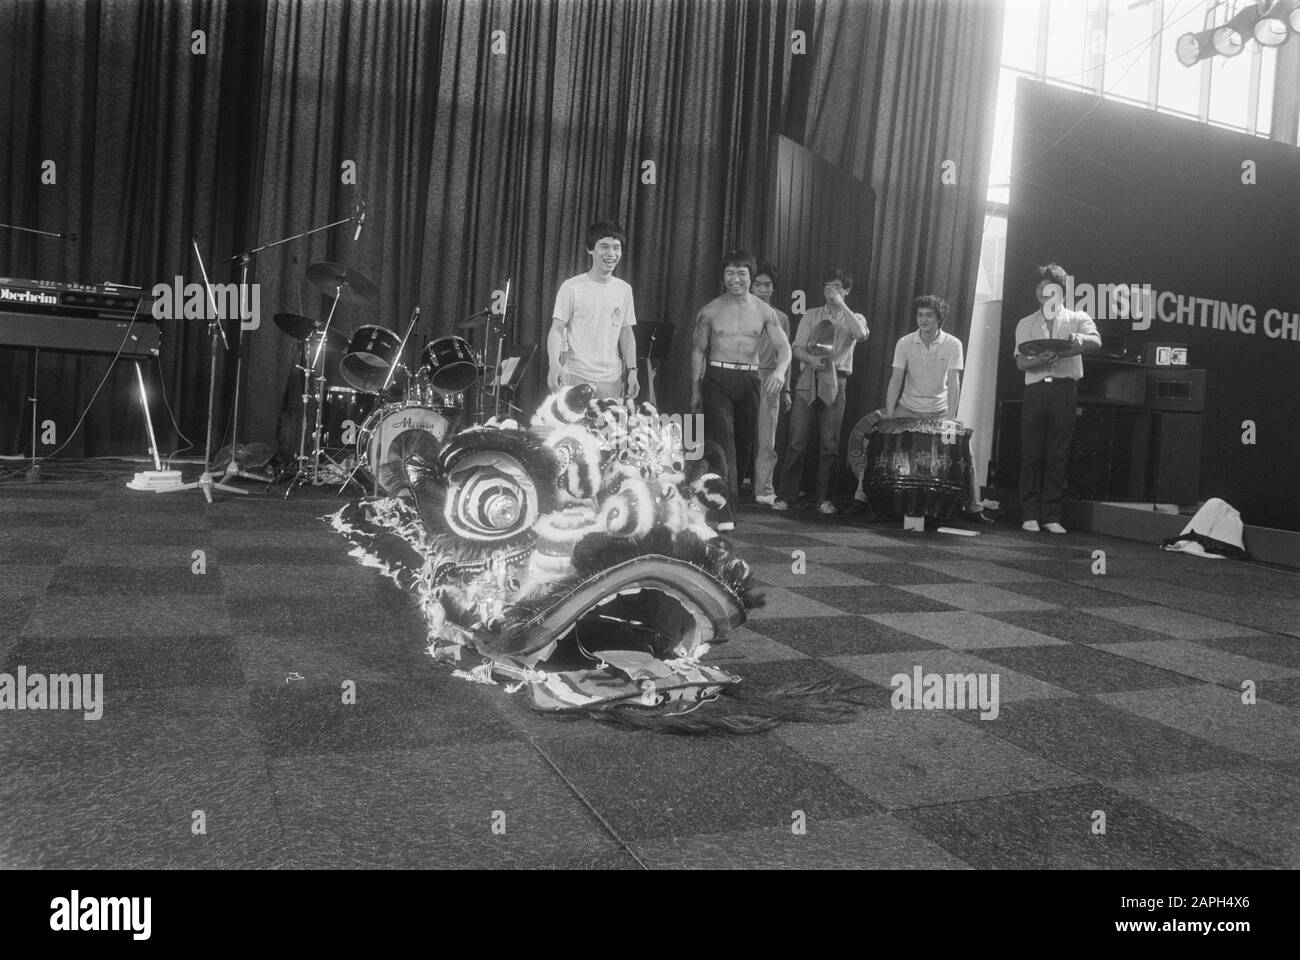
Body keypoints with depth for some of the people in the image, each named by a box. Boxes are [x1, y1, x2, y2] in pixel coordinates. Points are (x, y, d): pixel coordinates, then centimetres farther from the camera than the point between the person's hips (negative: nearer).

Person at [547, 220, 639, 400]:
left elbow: (626, 334, 13)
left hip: (613, 380, 4)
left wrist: (632, 370, 4)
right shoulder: (571, 287, -5)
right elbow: (556, 330, -6)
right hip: (576, 378, -4)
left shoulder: (624, 289, 9)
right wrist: (554, 364, -22)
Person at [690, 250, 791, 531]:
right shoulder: (710, 311, 3)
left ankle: (730, 498, 31)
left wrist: (780, 370, -22)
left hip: (749, 380, 3)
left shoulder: (764, 312, 5)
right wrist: (695, 390, 5)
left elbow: (784, 347, -1)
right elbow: (698, 350, 9)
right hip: (717, 379, -2)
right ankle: (724, 514, -18)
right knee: (721, 443, -13)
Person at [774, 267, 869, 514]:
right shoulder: (811, 316, 14)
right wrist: (812, 359, -15)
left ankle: (825, 499, 8)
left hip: (834, 383, 0)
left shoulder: (854, 318, 11)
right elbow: (797, 348, 5)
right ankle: (785, 496, 0)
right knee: (797, 441, -5)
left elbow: (862, 334, -13)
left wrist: (841, 306, -11)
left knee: (830, 444, -2)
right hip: (808, 381, 1)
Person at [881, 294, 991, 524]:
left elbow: (953, 383, -15)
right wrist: (889, 415, -19)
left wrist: (950, 418, -25)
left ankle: (973, 508, -2)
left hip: (939, 411, 0)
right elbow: (896, 380, -9)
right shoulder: (904, 343, -6)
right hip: (908, 410, 1)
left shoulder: (953, 345, -9)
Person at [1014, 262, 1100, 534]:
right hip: (1035, 389, 1)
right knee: (1031, 453, -3)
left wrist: (1080, 338, -29)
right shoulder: (1025, 324, 16)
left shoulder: (1077, 319, 13)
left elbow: (1096, 341, -6)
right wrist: (1041, 360, -17)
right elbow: (1020, 363, 4)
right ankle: (1030, 515, 2)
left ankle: (1051, 516, 2)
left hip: (1065, 389, -1)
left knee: (1058, 455, -2)